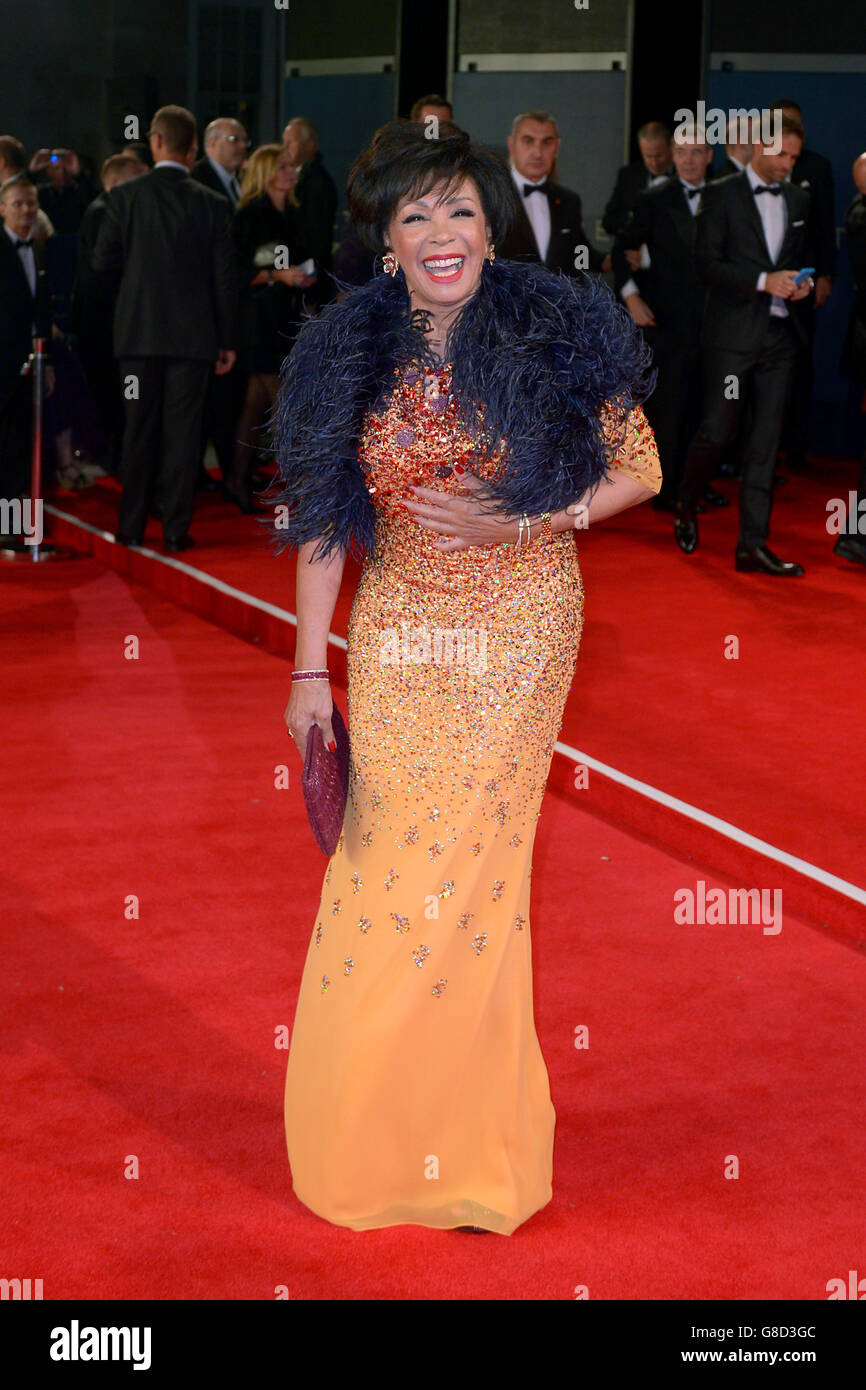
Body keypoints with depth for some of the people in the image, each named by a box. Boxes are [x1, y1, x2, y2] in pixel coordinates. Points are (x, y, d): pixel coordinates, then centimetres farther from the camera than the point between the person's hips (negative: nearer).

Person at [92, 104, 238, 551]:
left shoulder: (125, 196, -5)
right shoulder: (212, 204, -3)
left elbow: (103, 261, -3)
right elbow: (224, 277, -1)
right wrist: (227, 339, 6)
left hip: (139, 330, 1)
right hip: (193, 334, 0)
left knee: (139, 429, 9)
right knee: (183, 430, 4)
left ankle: (131, 526, 13)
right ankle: (176, 528, 4)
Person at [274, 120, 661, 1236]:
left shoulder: (556, 335, -4)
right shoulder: (350, 355, 4)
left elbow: (639, 470, 0)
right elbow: (322, 521, 7)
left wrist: (518, 519, -13)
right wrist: (308, 670, 4)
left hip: (518, 629, -2)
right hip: (396, 633, 3)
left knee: (470, 868, -2)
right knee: (384, 859, 2)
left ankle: (471, 1146, 16)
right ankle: (371, 1145, 20)